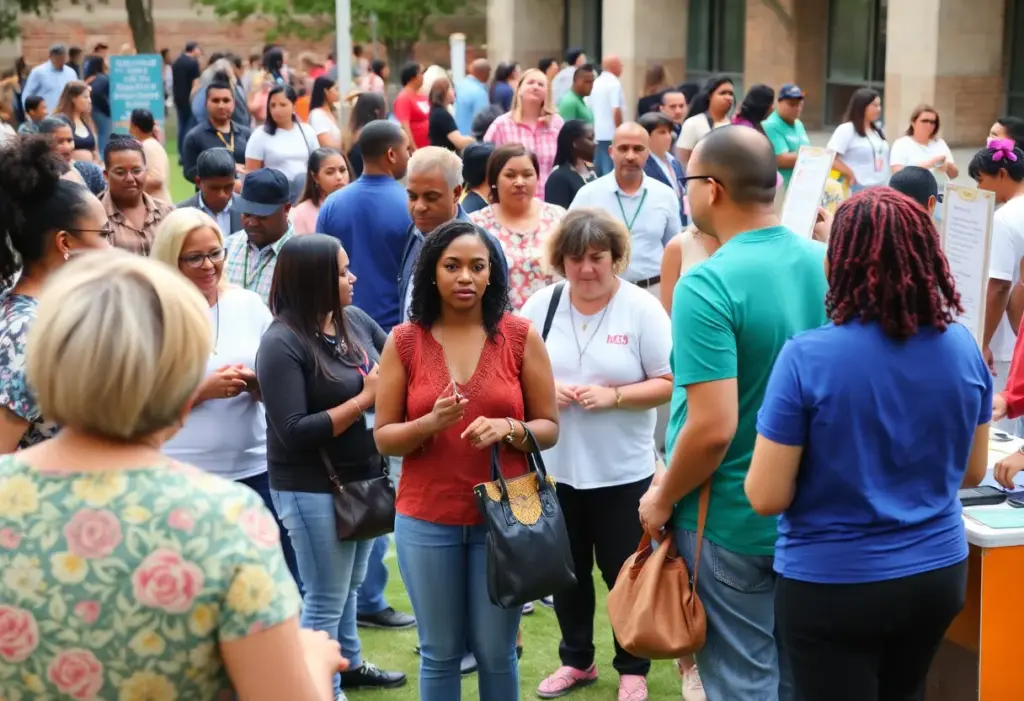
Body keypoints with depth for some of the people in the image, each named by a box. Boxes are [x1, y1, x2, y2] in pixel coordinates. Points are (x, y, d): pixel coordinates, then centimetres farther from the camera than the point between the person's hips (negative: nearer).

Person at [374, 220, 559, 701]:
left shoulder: (520, 336, -1)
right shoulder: (404, 341, -1)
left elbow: (549, 428, 2)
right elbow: (383, 438, 0)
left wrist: (509, 429, -18)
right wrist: (431, 423, -19)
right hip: (426, 521, 0)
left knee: (496, 651, 9)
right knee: (440, 653, 10)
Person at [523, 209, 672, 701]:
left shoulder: (642, 309, -9)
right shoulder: (540, 306, 1)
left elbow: (668, 384, -10)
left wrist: (613, 395, -22)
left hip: (623, 471, -3)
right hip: (555, 467, 3)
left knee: (624, 571, 8)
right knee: (567, 568, 16)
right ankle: (576, 660, 35)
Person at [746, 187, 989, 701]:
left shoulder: (807, 358, -20)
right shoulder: (963, 348, -6)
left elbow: (766, 498, -16)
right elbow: (971, 472, 7)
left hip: (831, 585, -4)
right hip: (938, 575, 4)